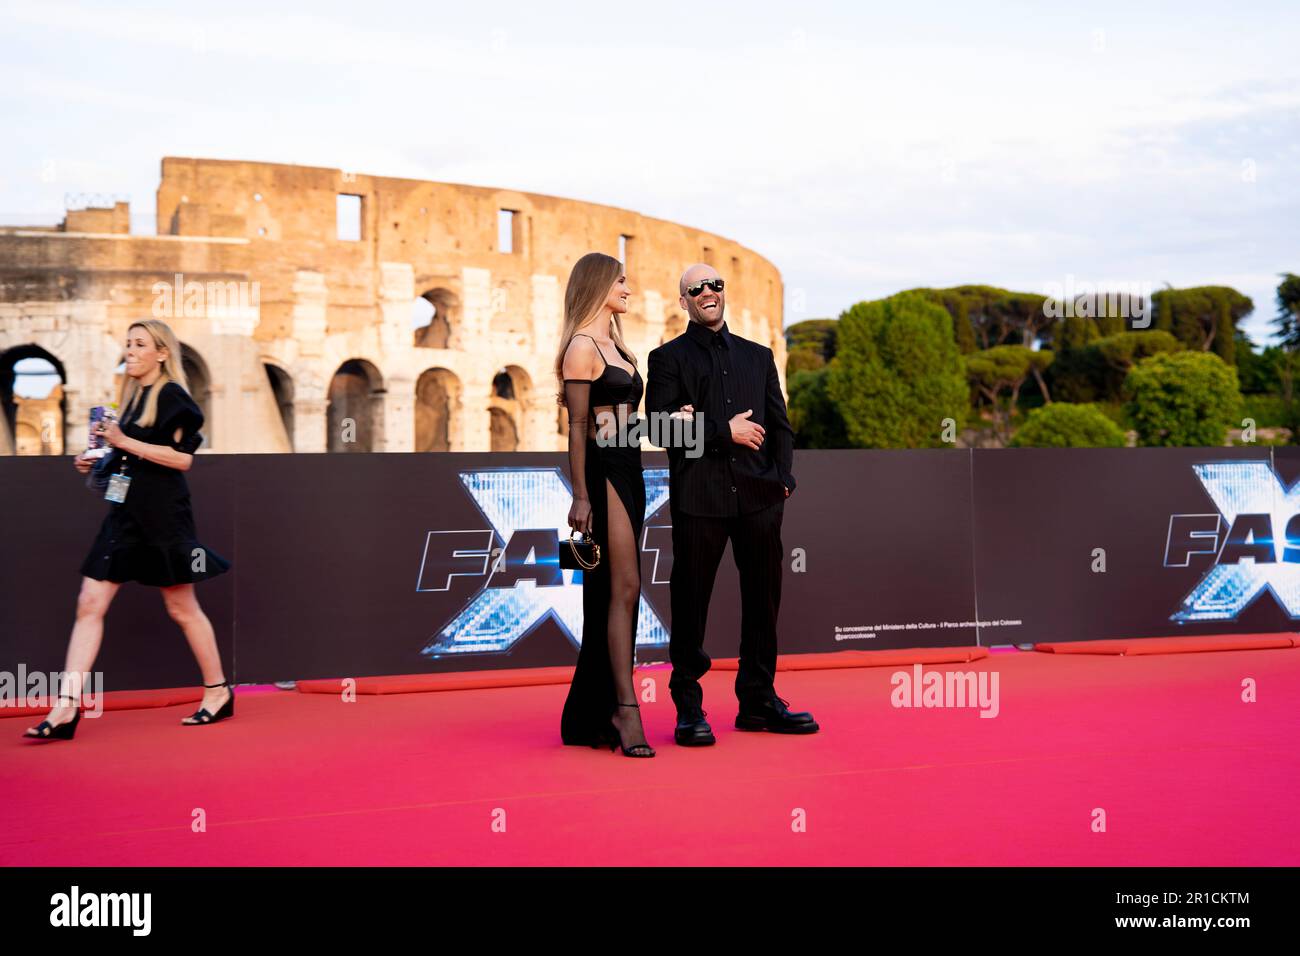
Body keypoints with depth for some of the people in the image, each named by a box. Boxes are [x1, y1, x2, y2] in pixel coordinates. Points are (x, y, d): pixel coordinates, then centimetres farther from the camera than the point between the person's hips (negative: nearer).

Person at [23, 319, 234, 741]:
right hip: (126, 513, 8)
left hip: (161, 516, -8)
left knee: (182, 608, 4)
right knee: (89, 604, -2)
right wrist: (99, 462, 9)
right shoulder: (135, 396, 15)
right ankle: (67, 706, -5)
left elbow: (182, 458, -18)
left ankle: (218, 691, 20)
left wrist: (124, 441, -19)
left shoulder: (171, 396, -9)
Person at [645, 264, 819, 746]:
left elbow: (779, 425, 15)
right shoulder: (668, 358, 7)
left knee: (763, 598, 6)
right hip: (698, 497, -4)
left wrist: (783, 479, 1)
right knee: (691, 601, 0)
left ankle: (759, 701, 17)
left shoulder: (758, 356, 19)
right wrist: (725, 431, -9)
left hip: (758, 495, 4)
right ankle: (688, 708, 8)